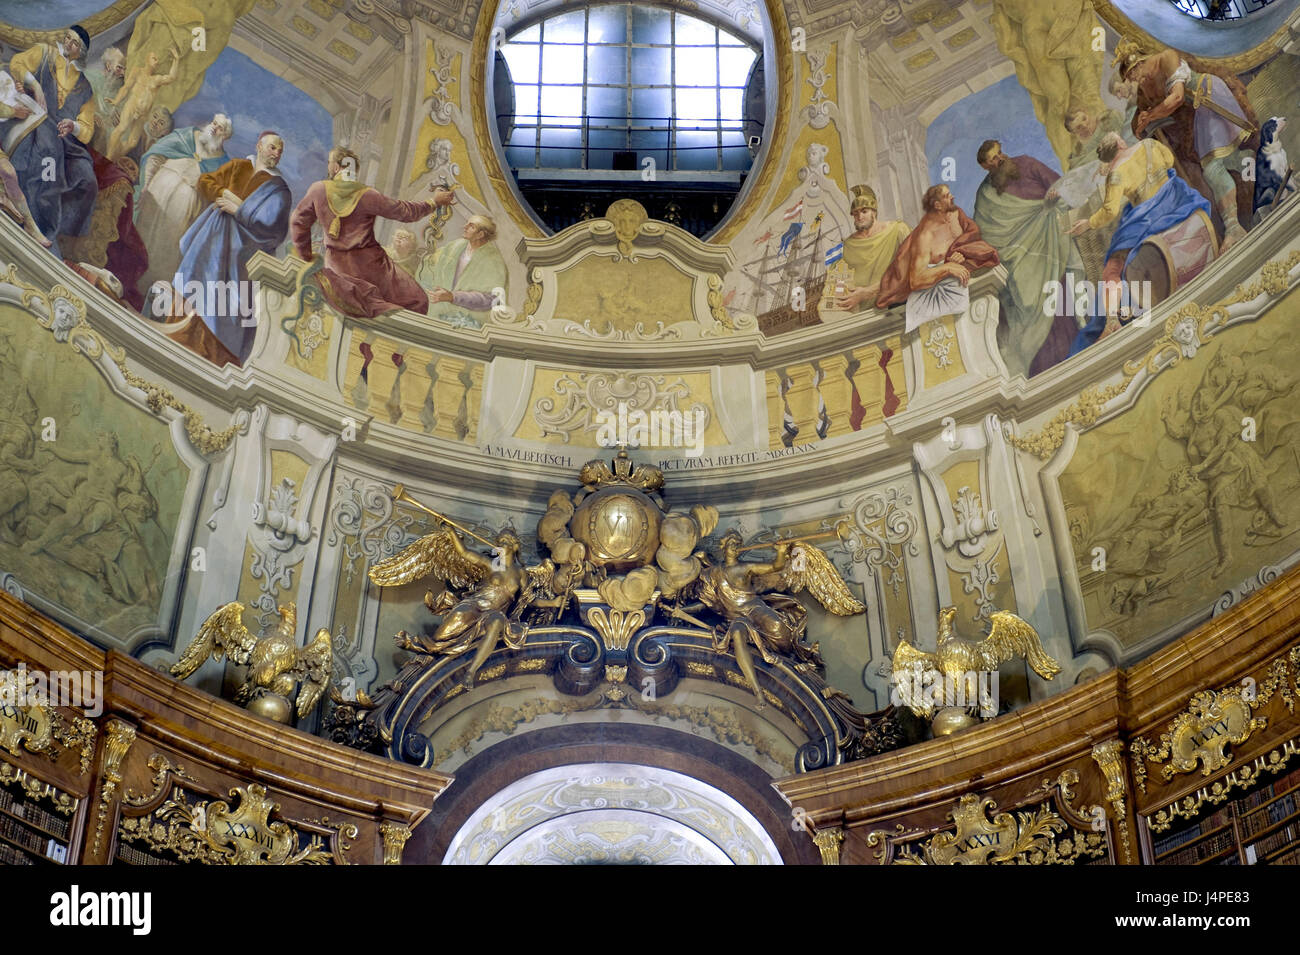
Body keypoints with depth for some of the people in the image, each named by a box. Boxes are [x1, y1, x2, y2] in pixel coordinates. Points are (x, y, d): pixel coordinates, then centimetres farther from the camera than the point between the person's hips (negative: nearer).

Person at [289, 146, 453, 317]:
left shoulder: (318, 190, -3)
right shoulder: (368, 195, -8)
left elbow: (298, 222, 8)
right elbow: (405, 212, 0)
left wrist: (306, 256, 21)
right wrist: (434, 202, 15)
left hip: (337, 263, 2)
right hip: (369, 263, -2)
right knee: (417, 301, 5)